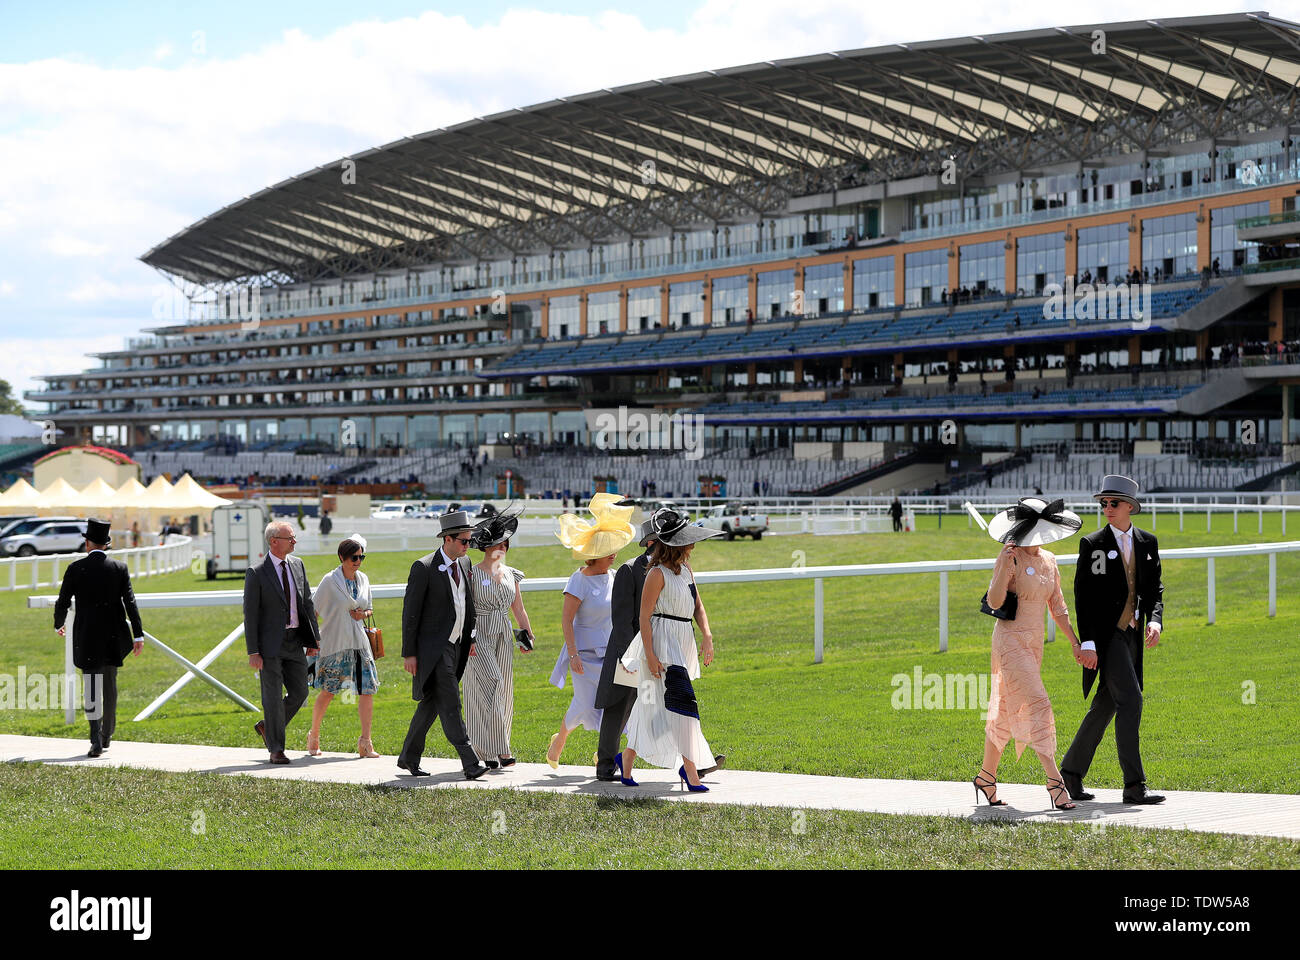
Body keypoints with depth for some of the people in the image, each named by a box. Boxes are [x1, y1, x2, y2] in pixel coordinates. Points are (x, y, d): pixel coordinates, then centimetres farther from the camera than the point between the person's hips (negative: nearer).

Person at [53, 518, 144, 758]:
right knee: (109, 682, 18)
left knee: (92, 686, -2)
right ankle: (106, 734, 28)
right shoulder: (119, 568, 0)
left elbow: (63, 602, 0)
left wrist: (59, 624, 20)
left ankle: (96, 739, -15)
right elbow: (130, 603, -5)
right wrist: (138, 635, -4)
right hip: (113, 635, 2)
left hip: (86, 636, -2)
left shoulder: (76, 568, -5)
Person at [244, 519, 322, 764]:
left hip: (294, 641, 6)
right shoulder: (256, 573, -9)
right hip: (270, 642, -6)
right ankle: (276, 749, 8)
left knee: (299, 692, 7)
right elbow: (250, 613, -9)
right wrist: (252, 651, -13)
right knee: (272, 696, -1)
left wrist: (314, 638, 8)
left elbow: (307, 603, 12)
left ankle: (267, 726, 29)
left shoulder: (297, 565, 8)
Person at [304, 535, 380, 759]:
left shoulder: (363, 579, 9)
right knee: (328, 692, 3)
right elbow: (312, 610, -3)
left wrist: (364, 614, 0)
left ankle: (365, 742, -5)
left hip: (358, 641, 5)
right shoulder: (330, 581, -7)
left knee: (368, 689, -7)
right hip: (334, 642, -5)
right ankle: (314, 736, 23)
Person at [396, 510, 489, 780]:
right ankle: (469, 763, -16)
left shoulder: (464, 564, 10)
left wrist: (471, 640, 16)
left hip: (455, 646, 8)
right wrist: (409, 653, -12)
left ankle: (408, 757, 25)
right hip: (433, 648, -8)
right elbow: (410, 611, -10)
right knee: (450, 704, -12)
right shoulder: (423, 568, -11)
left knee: (431, 703, 13)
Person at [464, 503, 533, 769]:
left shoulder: (511, 575, 13)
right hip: (480, 638, -6)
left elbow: (519, 610, 19)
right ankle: (493, 751, -14)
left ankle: (494, 752, 10)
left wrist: (528, 635, 9)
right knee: (489, 687, -15)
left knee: (503, 691, 5)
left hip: (504, 638, 6)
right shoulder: (472, 574, -4)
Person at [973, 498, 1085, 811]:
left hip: (1034, 642, 7)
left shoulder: (1048, 561, 10)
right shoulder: (1011, 558, -11)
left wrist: (1075, 641, 15)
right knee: (1037, 705, -16)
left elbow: (1057, 606, 17)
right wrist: (1004, 566, -29)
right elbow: (994, 602, -18)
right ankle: (1054, 782, -19)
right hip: (1010, 640, -7)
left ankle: (986, 778, 25)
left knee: (1006, 712, 14)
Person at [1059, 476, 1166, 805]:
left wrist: (1155, 621, -9)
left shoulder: (1148, 543, 9)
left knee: (1105, 705, 10)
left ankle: (1071, 772, 22)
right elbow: (1082, 596, -7)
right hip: (1104, 635, -6)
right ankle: (1134, 785, -15)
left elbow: (1154, 588, 11)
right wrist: (1087, 643, -15)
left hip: (1131, 635, 6)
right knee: (1130, 700, -16)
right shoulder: (1093, 544, -5)